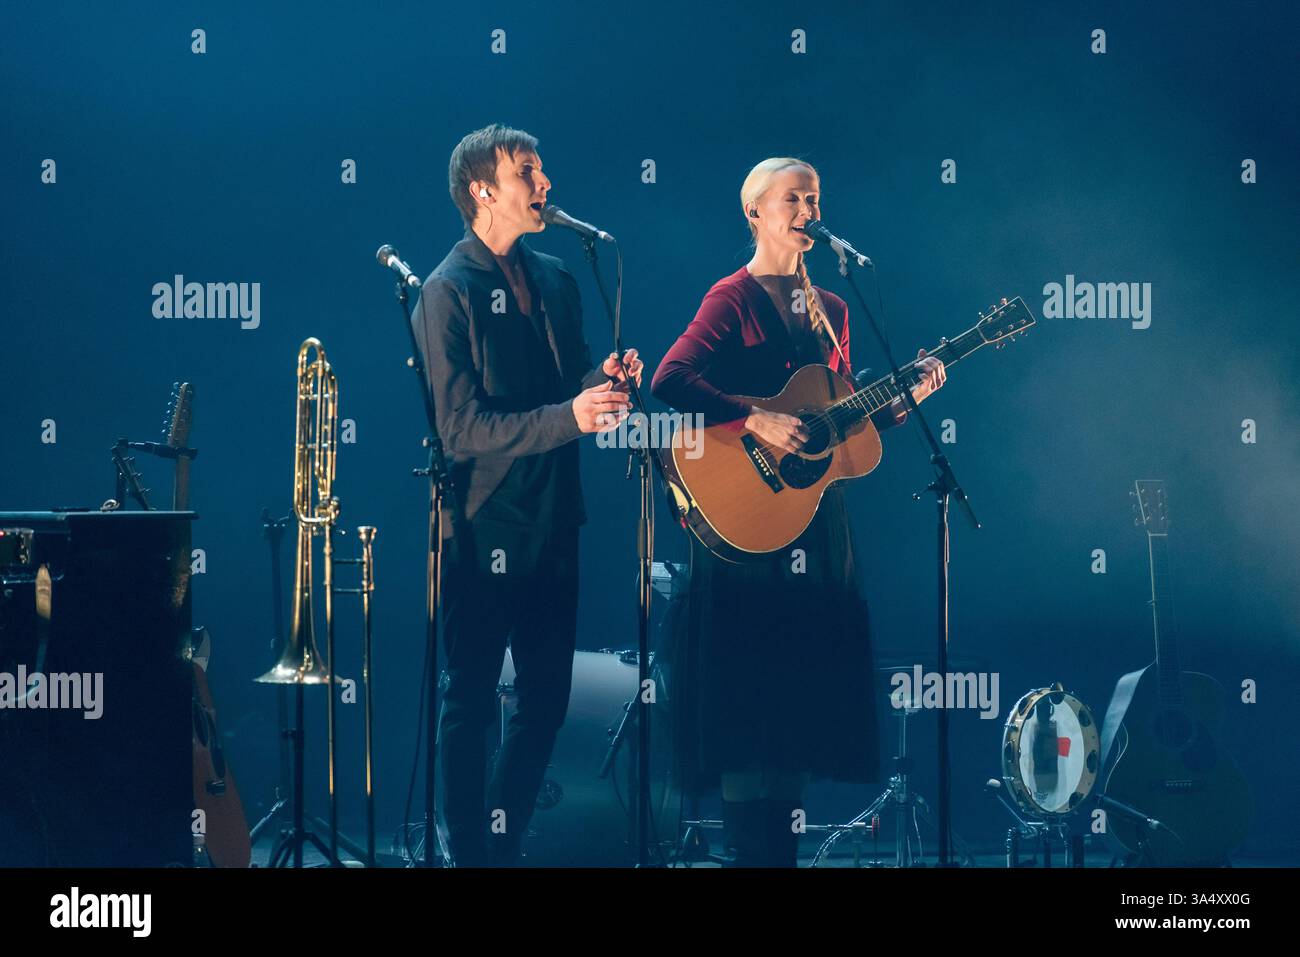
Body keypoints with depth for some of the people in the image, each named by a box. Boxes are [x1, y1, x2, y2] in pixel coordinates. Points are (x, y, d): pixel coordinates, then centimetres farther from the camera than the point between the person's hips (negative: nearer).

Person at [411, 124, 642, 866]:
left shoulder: (554, 277, 10)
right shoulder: (448, 293, -12)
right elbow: (462, 428, -18)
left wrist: (603, 379, -7)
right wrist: (568, 416, -27)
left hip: (554, 520, 7)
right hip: (485, 530, -7)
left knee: (548, 698, 12)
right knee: (472, 702, 3)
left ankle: (505, 841, 26)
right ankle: (470, 852, 12)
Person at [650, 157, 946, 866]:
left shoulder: (829, 310, 16)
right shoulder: (734, 298, -6)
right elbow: (669, 381, -20)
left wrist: (904, 398, 3)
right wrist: (757, 422, -24)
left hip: (815, 516, 7)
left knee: (805, 684, 7)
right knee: (751, 683, -7)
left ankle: (781, 848, 13)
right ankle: (751, 851, -3)